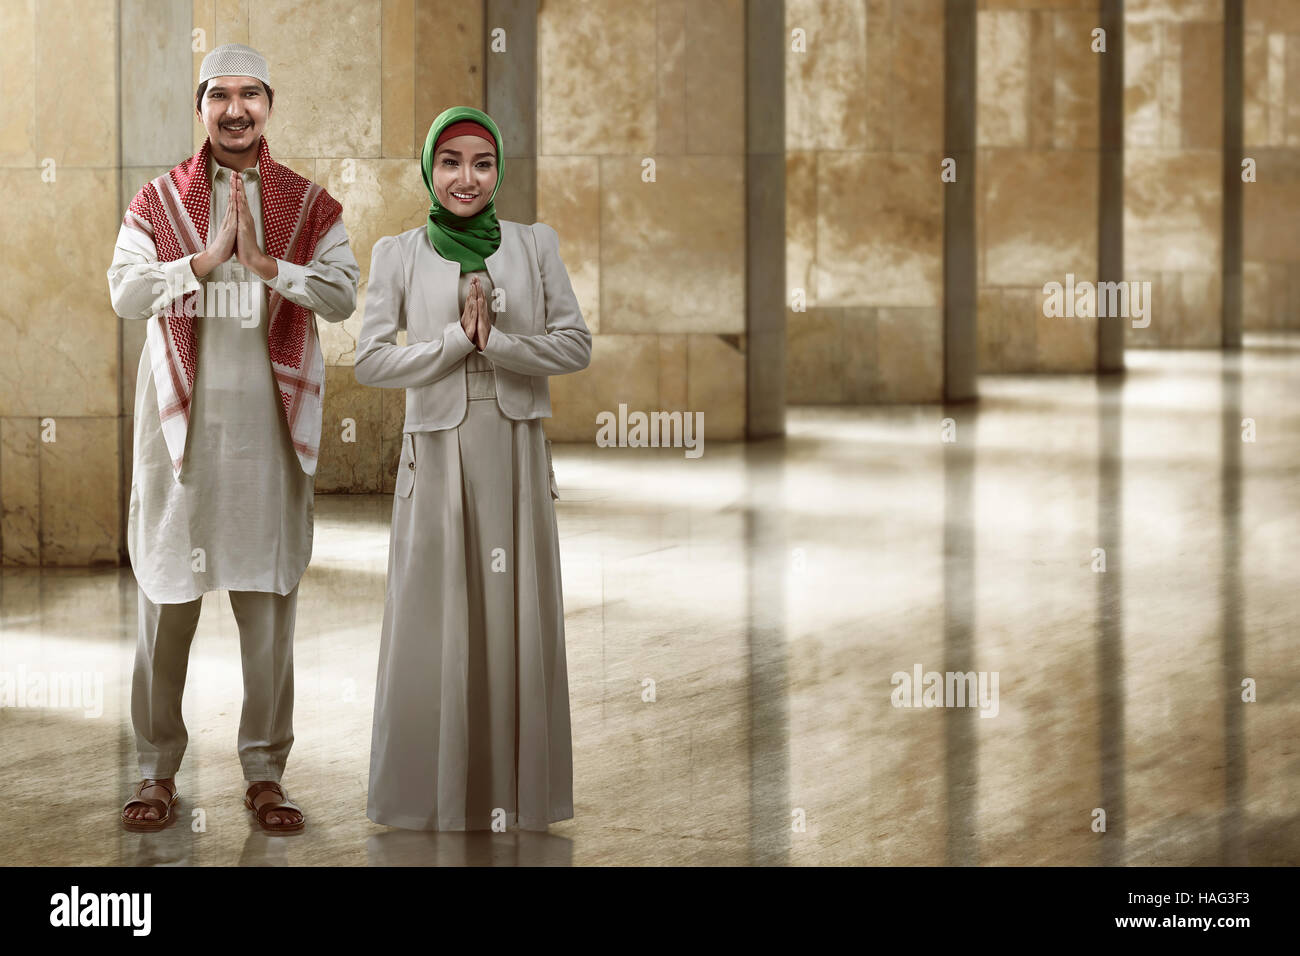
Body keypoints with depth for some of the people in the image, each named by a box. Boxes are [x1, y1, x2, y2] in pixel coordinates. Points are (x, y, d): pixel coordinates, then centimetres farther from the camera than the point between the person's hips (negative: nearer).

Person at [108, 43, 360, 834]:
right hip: (181, 420, 0)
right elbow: (125, 292, -5)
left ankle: (266, 770, 11)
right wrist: (208, 256, -13)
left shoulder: (312, 207, 7)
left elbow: (342, 294, -4)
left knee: (270, 603, 3)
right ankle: (158, 768, 12)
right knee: (167, 598, 2)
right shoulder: (156, 202, 7)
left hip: (270, 425, 0)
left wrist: (265, 262, -15)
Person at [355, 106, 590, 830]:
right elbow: (371, 361, -3)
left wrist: (495, 341, -12)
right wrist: (457, 339, -12)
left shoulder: (535, 245, 6)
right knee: (434, 622, 0)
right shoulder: (399, 254, 3)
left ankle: (514, 794, 9)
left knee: (516, 620, 1)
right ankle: (433, 797, 9)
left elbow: (577, 346, 1)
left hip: (516, 452, 1)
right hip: (438, 452, -1)